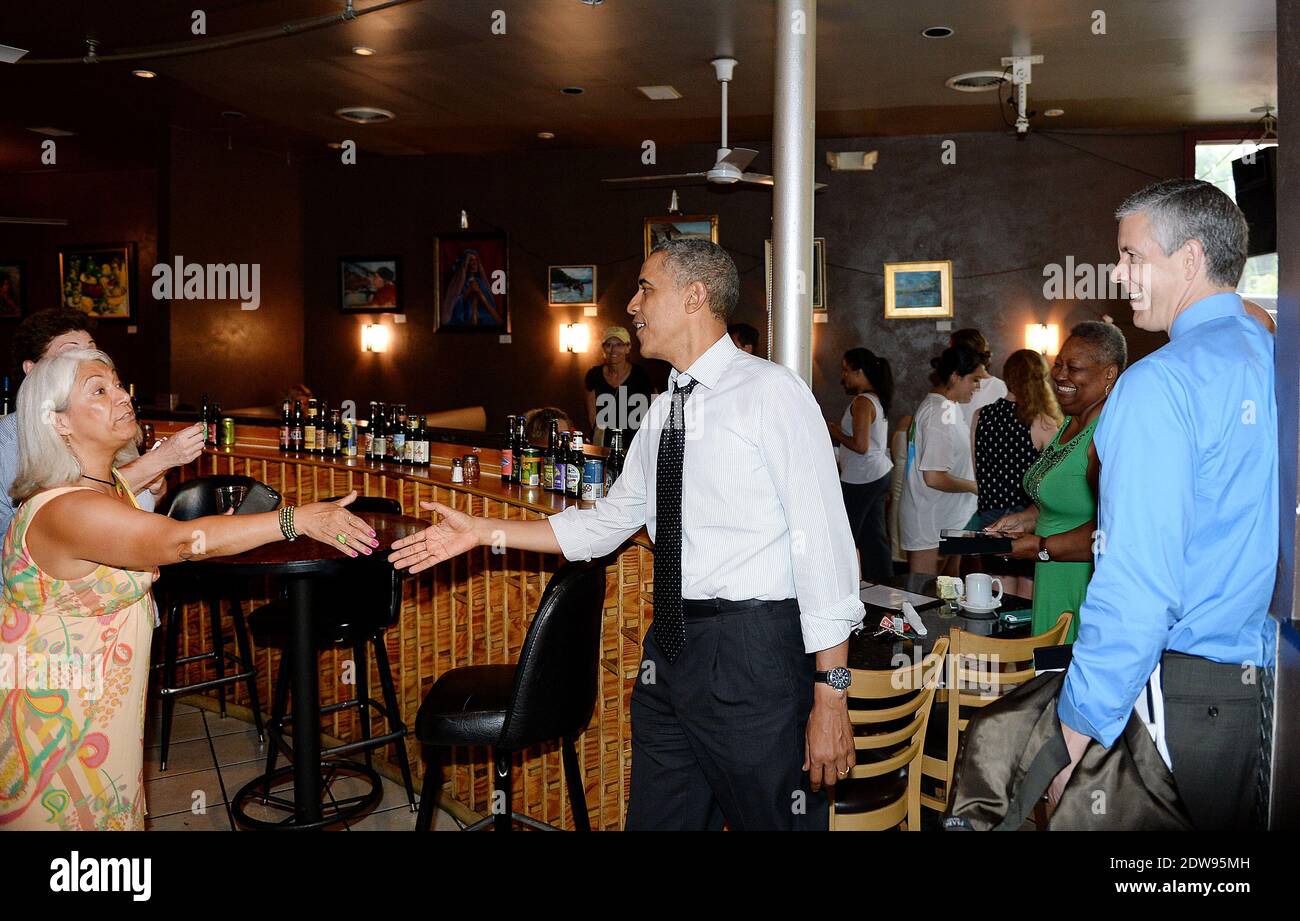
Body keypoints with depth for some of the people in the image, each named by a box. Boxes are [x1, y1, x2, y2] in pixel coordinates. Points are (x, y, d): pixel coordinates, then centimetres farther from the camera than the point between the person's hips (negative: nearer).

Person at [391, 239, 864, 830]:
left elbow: (823, 542, -14)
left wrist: (830, 698, -17)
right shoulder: (665, 411, 13)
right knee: (657, 818, 18)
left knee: (774, 818, 6)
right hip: (670, 648, 8)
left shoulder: (771, 392, -10)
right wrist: (485, 531, 12)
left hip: (753, 652, -7)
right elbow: (608, 523, 18)